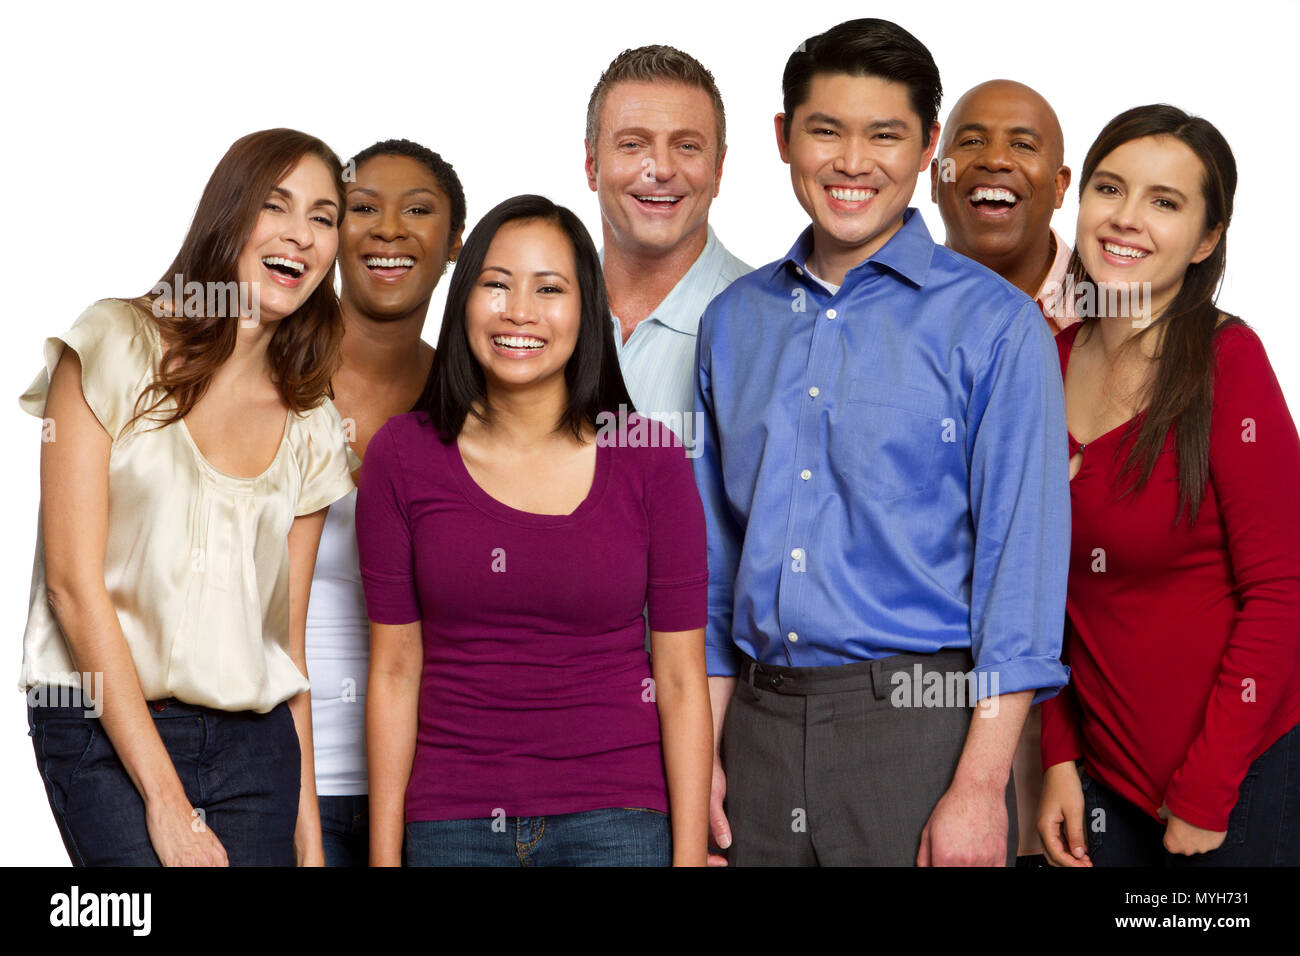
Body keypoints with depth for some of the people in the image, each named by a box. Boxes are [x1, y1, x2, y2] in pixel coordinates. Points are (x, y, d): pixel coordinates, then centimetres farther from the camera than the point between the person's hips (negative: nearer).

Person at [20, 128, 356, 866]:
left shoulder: (313, 427, 11)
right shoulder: (117, 345, -2)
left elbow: (289, 640, 13)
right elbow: (73, 583, -8)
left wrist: (309, 835, 7)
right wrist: (164, 799, -12)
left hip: (257, 746, 4)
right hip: (107, 733, -4)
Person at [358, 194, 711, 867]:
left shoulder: (648, 457, -3)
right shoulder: (402, 455, 0)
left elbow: (681, 678, -2)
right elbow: (394, 670, 2)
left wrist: (690, 854, -6)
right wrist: (384, 853, 1)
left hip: (615, 817, -1)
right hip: (450, 822, 1)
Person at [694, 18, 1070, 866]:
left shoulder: (995, 324, -4)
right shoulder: (733, 322, 10)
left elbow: (1021, 564, -8)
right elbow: (714, 555, 13)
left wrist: (980, 785, -14)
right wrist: (702, 753, 7)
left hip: (917, 725, -4)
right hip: (759, 725, 4)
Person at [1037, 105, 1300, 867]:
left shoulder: (1225, 360, -13)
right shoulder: (1052, 361, 2)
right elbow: (1058, 589, 8)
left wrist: (1205, 792, -14)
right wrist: (1059, 758, 1)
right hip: (1104, 775, 5)